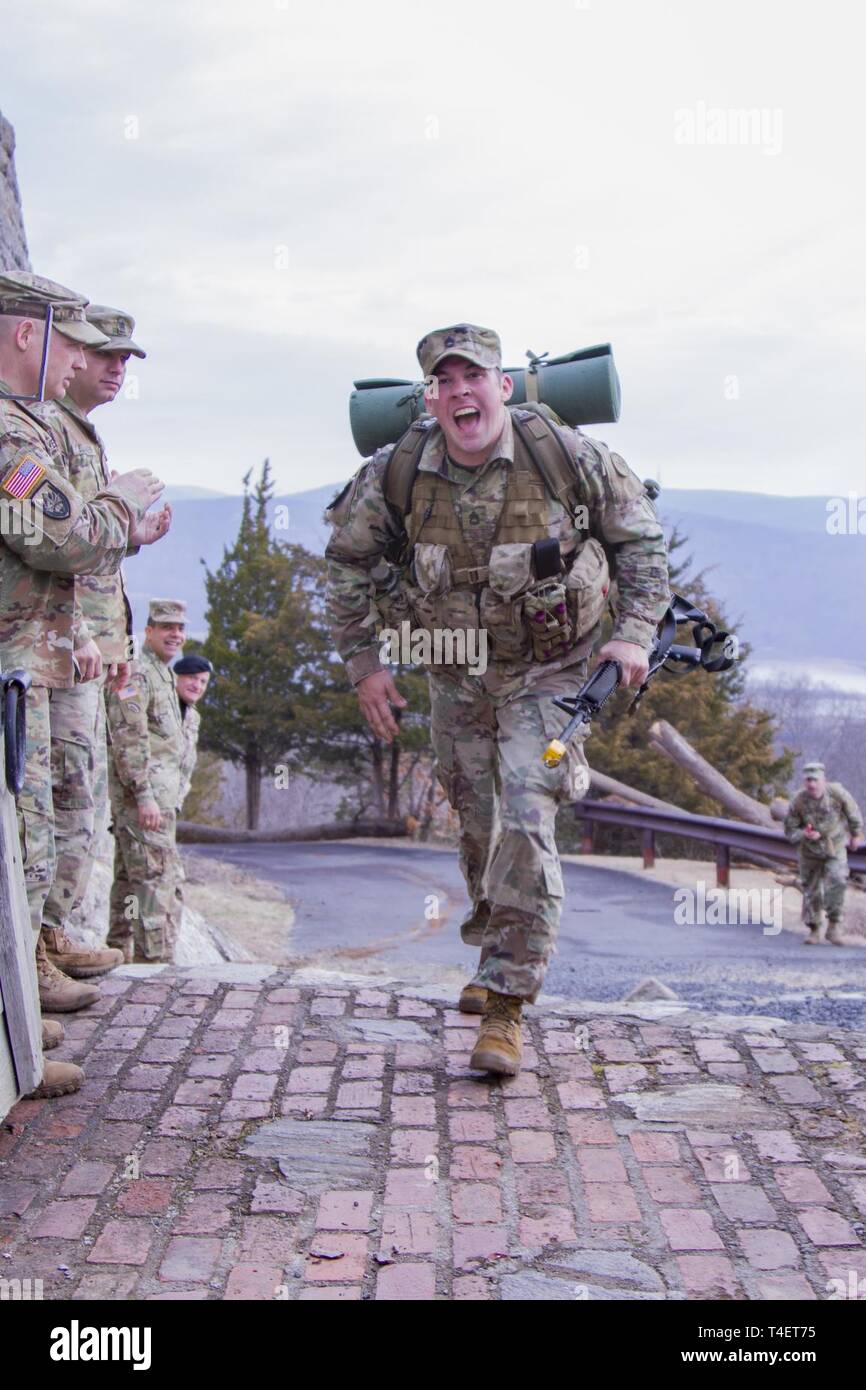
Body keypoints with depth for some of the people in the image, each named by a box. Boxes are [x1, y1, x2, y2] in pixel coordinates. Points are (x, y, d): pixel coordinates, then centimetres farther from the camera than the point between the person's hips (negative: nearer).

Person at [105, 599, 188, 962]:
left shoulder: (163, 675, 22)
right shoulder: (136, 673, -10)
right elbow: (128, 738, -19)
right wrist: (144, 795, -24)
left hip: (160, 792, 10)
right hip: (143, 789, -10)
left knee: (131, 876, 13)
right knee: (157, 877, -13)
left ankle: (121, 951, 18)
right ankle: (156, 957, -13)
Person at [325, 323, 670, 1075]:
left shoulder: (568, 455, -17)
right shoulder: (396, 472, -12)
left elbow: (642, 537, -2)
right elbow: (349, 561, 4)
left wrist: (635, 631, -12)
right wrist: (362, 662, 0)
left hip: (547, 671, -3)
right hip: (456, 676, 3)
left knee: (525, 825, -18)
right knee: (478, 827, 16)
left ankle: (507, 1006, -10)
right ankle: (496, 956, 42)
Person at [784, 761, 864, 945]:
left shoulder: (837, 793, -21)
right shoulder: (798, 802, -20)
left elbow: (853, 812, 0)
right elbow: (790, 830, -9)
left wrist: (856, 835, 13)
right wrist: (804, 835, -31)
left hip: (836, 848, -1)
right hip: (810, 850, 1)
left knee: (837, 882, -21)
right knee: (811, 891, 7)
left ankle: (834, 926, -8)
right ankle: (815, 930, 24)